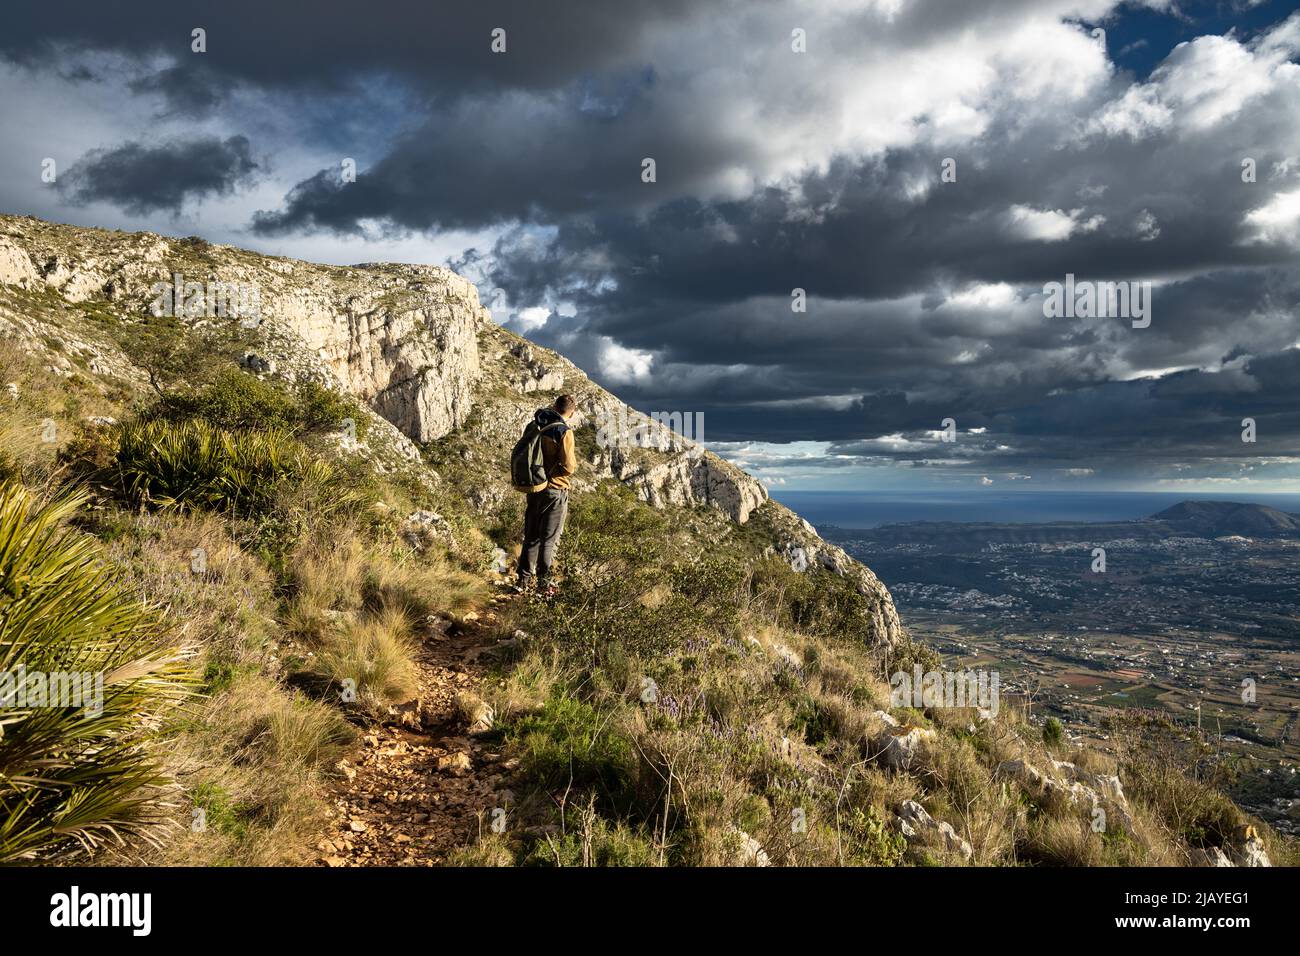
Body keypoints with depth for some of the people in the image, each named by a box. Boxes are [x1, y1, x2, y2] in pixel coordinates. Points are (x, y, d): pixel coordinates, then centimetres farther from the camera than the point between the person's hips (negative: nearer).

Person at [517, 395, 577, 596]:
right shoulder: (564, 432, -17)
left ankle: (525, 579, 24)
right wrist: (574, 463, 1)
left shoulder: (536, 427, 4)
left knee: (531, 536, 16)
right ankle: (544, 583, 9)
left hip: (534, 488, 6)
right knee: (549, 539, 4)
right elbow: (567, 466, -19)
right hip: (554, 490, -6)